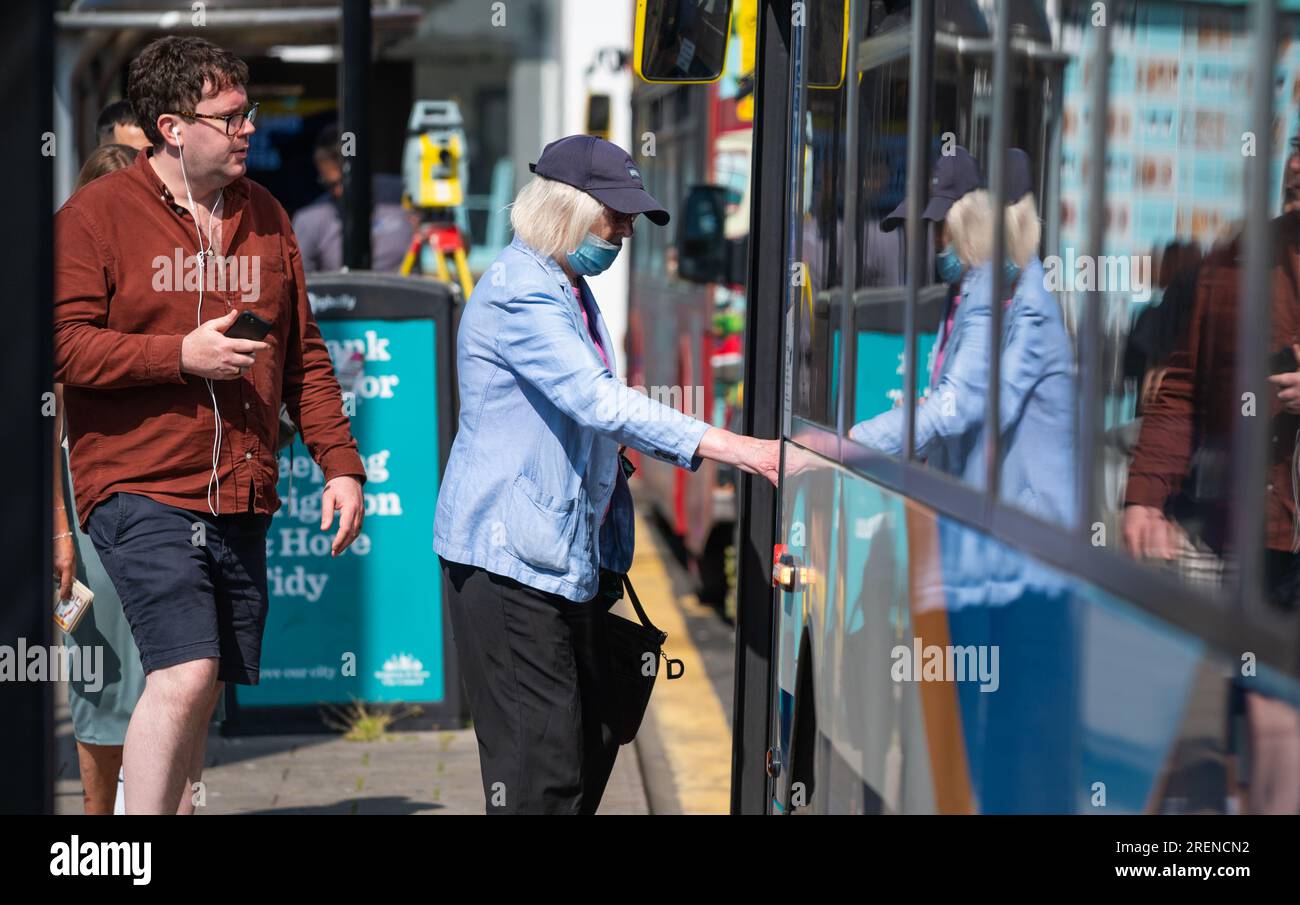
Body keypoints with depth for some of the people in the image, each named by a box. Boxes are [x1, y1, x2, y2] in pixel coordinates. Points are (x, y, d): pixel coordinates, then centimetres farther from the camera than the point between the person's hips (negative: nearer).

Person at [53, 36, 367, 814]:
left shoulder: (265, 217, 15)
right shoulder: (98, 214, -3)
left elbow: (304, 358, 19)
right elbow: (61, 343, -10)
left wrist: (340, 464, 11)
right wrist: (181, 354, -16)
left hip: (240, 500, 6)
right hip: (140, 488, -6)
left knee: (201, 693, 8)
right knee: (185, 675, -17)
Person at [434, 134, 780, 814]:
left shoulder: (571, 290, 17)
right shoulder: (518, 293, -16)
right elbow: (601, 404, -25)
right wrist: (737, 450, -27)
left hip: (572, 551, 10)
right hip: (512, 555, -10)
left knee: (594, 741, 11)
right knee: (543, 763, -10)